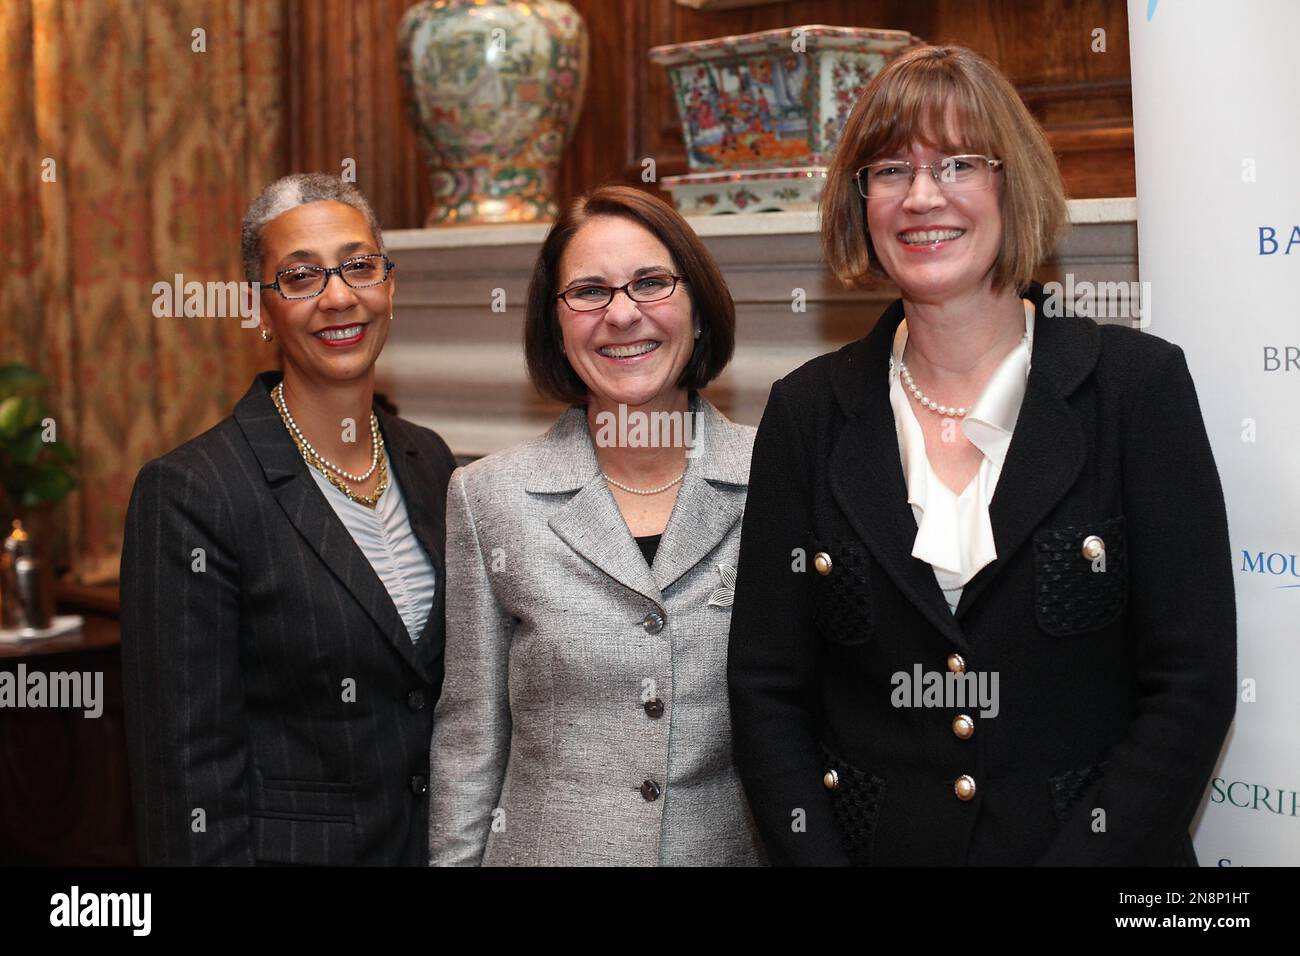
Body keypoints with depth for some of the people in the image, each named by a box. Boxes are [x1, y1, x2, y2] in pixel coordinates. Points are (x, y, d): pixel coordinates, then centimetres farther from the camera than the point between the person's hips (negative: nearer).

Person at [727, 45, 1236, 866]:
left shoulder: (1139, 384, -7)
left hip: (1093, 843, -1)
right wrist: (813, 852, -13)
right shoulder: (809, 412, -1)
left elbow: (1193, 684, -9)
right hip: (869, 843, 2)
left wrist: (1087, 851, -17)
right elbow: (768, 690, 0)